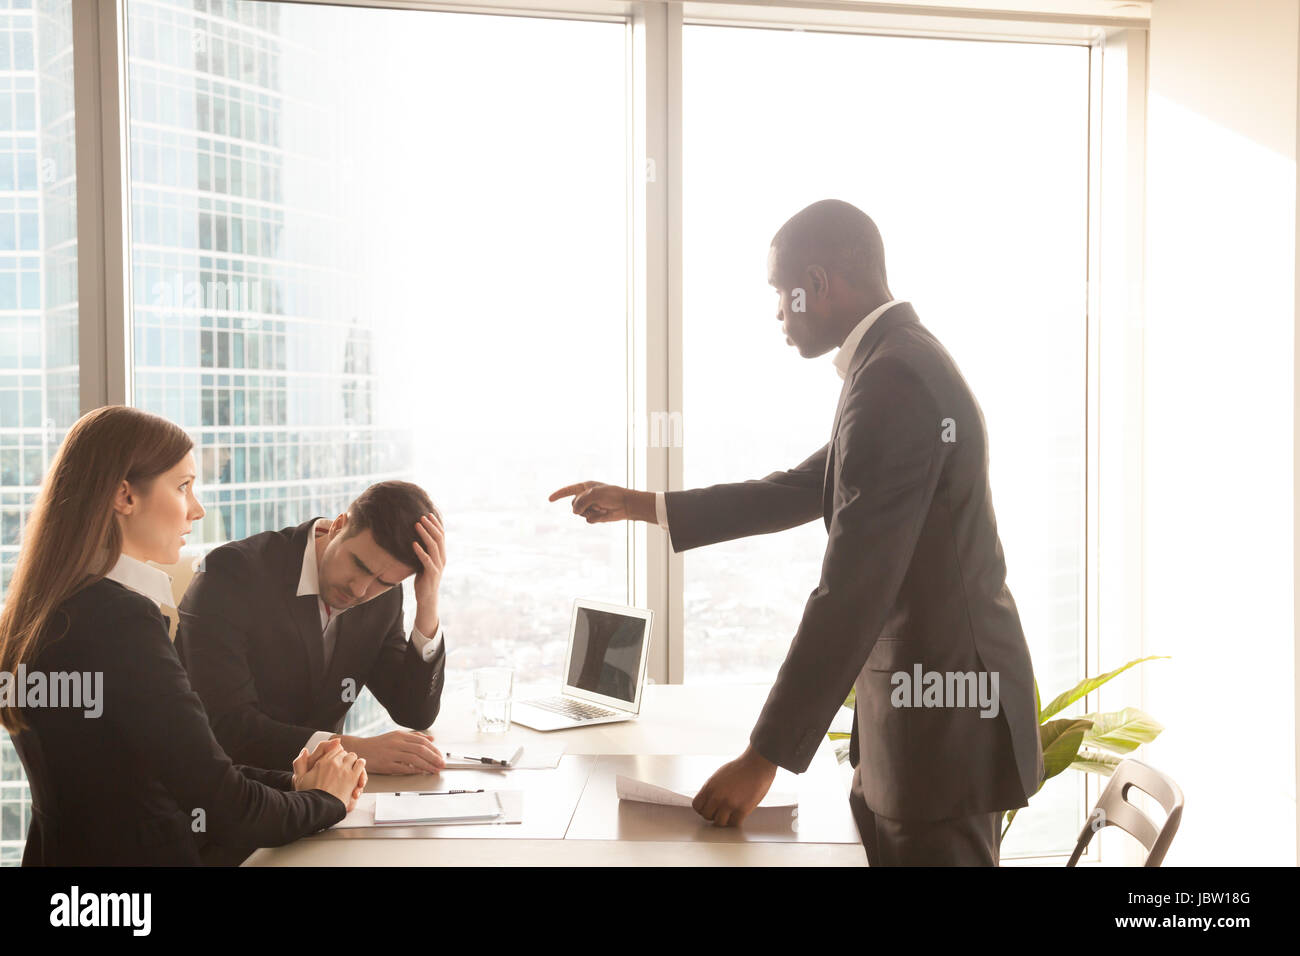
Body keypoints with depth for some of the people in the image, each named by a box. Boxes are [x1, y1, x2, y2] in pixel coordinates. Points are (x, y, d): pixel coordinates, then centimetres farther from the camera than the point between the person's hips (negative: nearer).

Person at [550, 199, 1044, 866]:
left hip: (944, 719, -10)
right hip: (915, 712, 10)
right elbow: (803, 490, 19)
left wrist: (763, 757, -20)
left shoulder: (893, 380, -23)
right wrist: (643, 506, 20)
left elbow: (851, 591, -25)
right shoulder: (898, 362, 10)